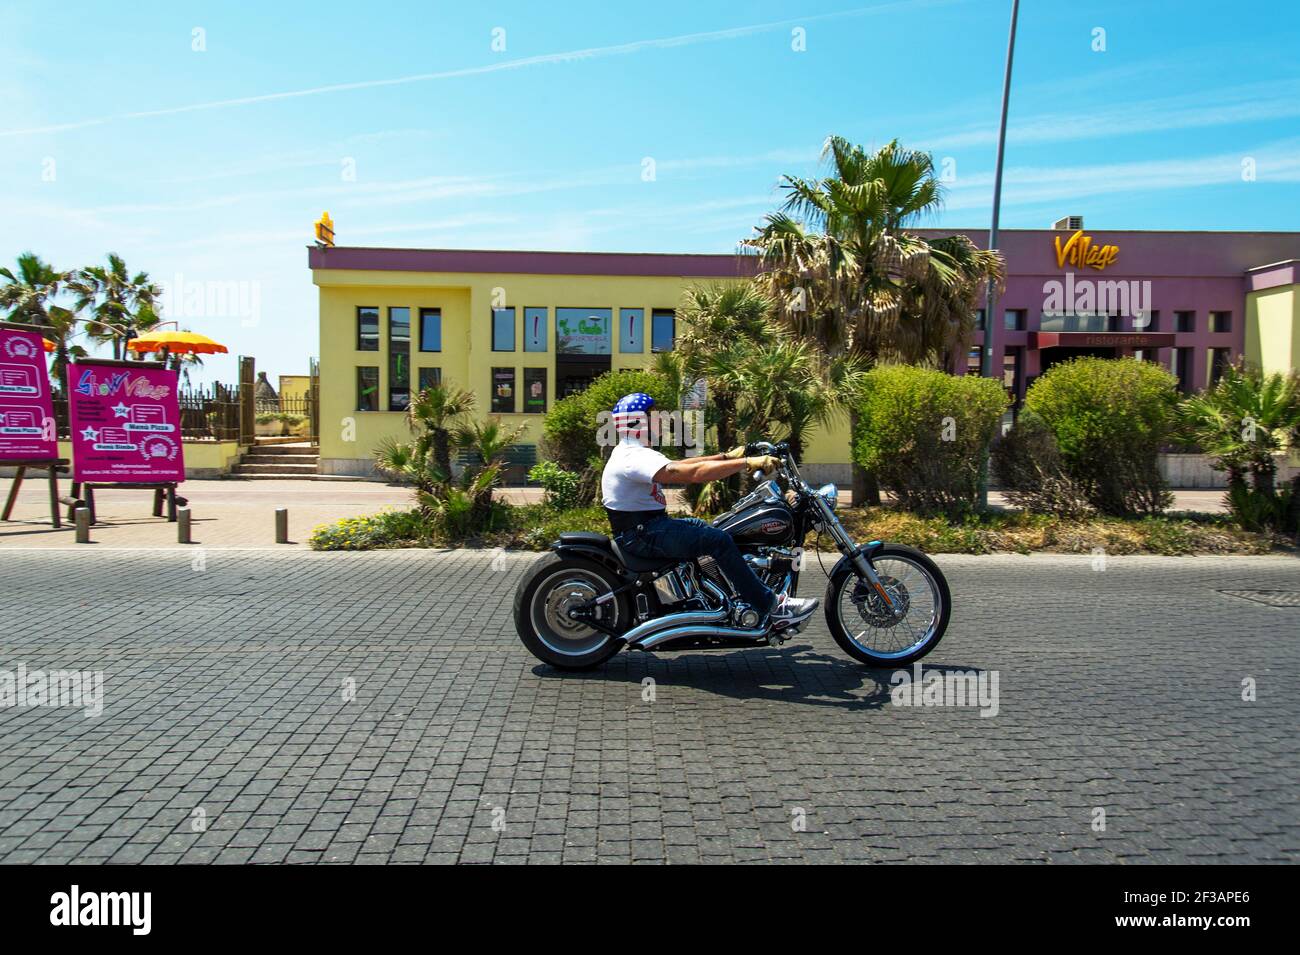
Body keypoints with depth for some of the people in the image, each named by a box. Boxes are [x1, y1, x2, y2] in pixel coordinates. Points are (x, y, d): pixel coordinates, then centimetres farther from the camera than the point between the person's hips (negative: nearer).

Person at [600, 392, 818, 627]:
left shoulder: (633, 452, 15)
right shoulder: (635, 457, -20)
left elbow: (680, 465, 15)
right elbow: (693, 473, -29)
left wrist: (726, 457, 12)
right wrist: (747, 462, -28)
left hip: (646, 526, 11)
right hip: (642, 533, -11)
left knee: (704, 527, 18)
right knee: (719, 540, -16)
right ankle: (772, 607, -10)